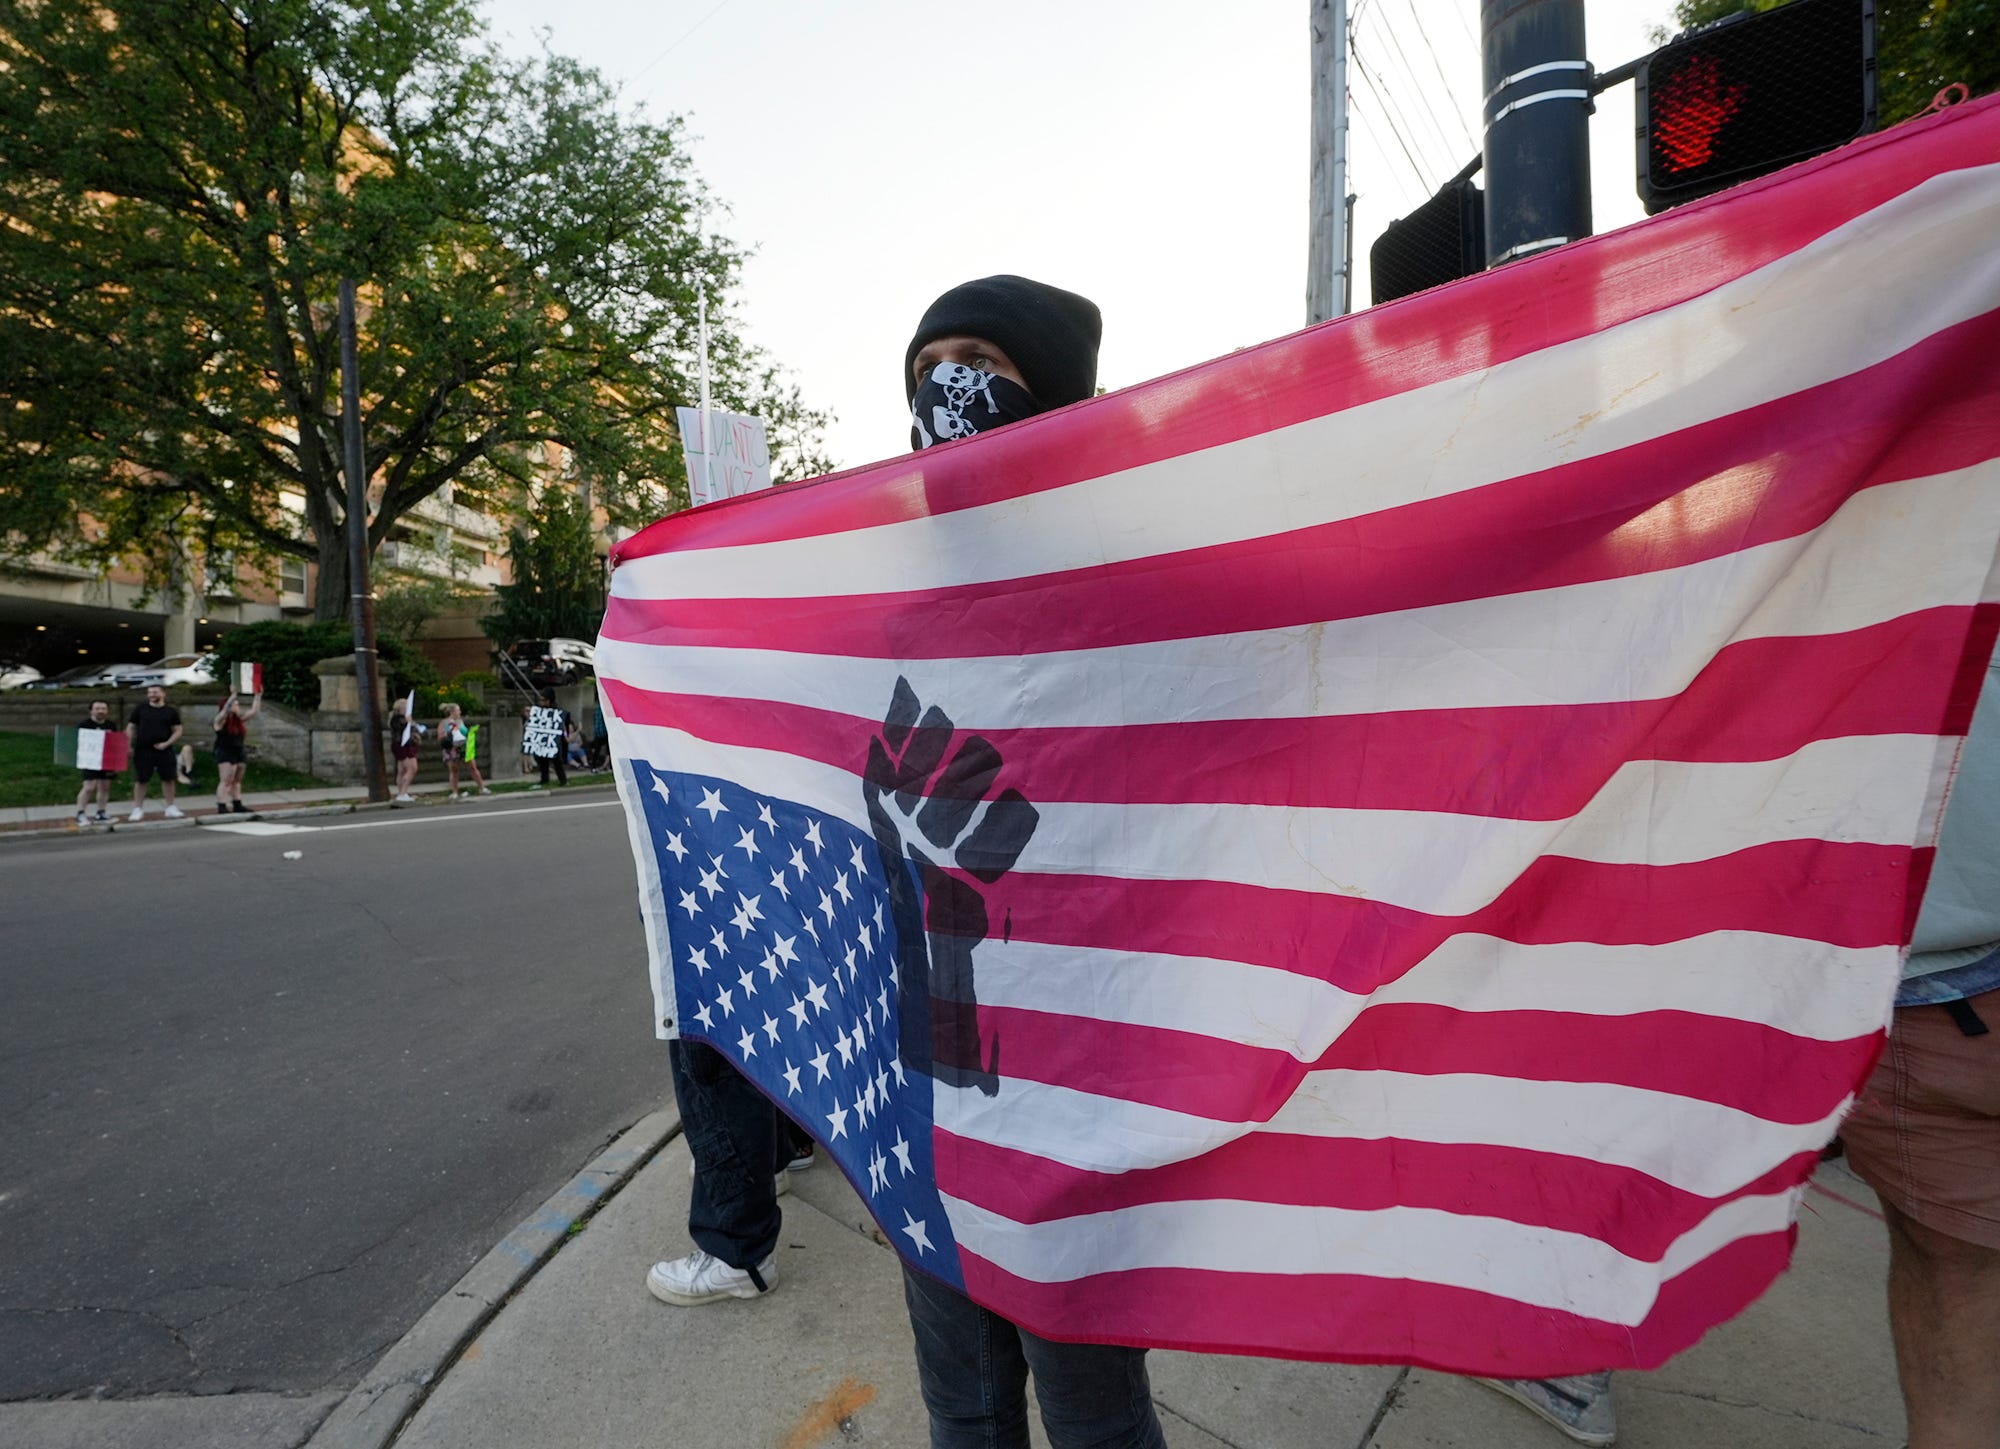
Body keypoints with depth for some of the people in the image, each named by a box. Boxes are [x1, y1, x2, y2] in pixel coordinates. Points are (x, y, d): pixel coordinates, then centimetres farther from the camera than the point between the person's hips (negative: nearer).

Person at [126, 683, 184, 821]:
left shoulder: (171, 711, 6)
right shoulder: (139, 709, 6)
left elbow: (177, 731, 4)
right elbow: (130, 728, 8)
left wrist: (167, 743, -10)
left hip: (164, 751, 0)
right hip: (142, 751, 0)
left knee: (168, 778, 3)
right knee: (140, 780, 1)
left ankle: (171, 808, 12)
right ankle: (138, 809, 9)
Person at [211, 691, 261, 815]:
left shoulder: (240, 719, 10)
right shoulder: (221, 720, -8)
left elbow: (253, 711, 11)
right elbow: (226, 709, -27)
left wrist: (257, 696, 6)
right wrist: (233, 695, -32)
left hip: (238, 753, 7)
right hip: (224, 753, -7)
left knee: (237, 781, 10)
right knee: (226, 781, -10)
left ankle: (237, 805, 15)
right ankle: (221, 807, -9)